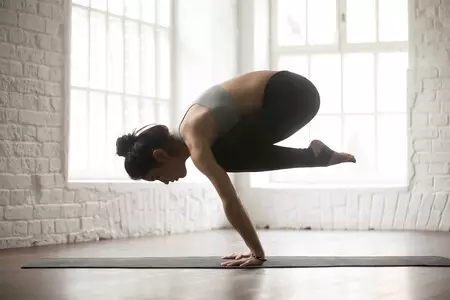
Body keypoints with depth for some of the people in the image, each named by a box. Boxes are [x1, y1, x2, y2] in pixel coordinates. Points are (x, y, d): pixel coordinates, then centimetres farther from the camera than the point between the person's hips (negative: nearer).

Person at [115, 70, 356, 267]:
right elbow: (230, 198, 16)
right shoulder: (188, 134, 12)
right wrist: (254, 248, 16)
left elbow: (230, 201, -19)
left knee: (224, 158, -9)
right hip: (286, 92, 9)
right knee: (229, 156, 14)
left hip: (291, 96, -9)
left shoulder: (193, 142, -16)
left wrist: (258, 254, -13)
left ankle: (311, 155, -3)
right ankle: (315, 154, 13)